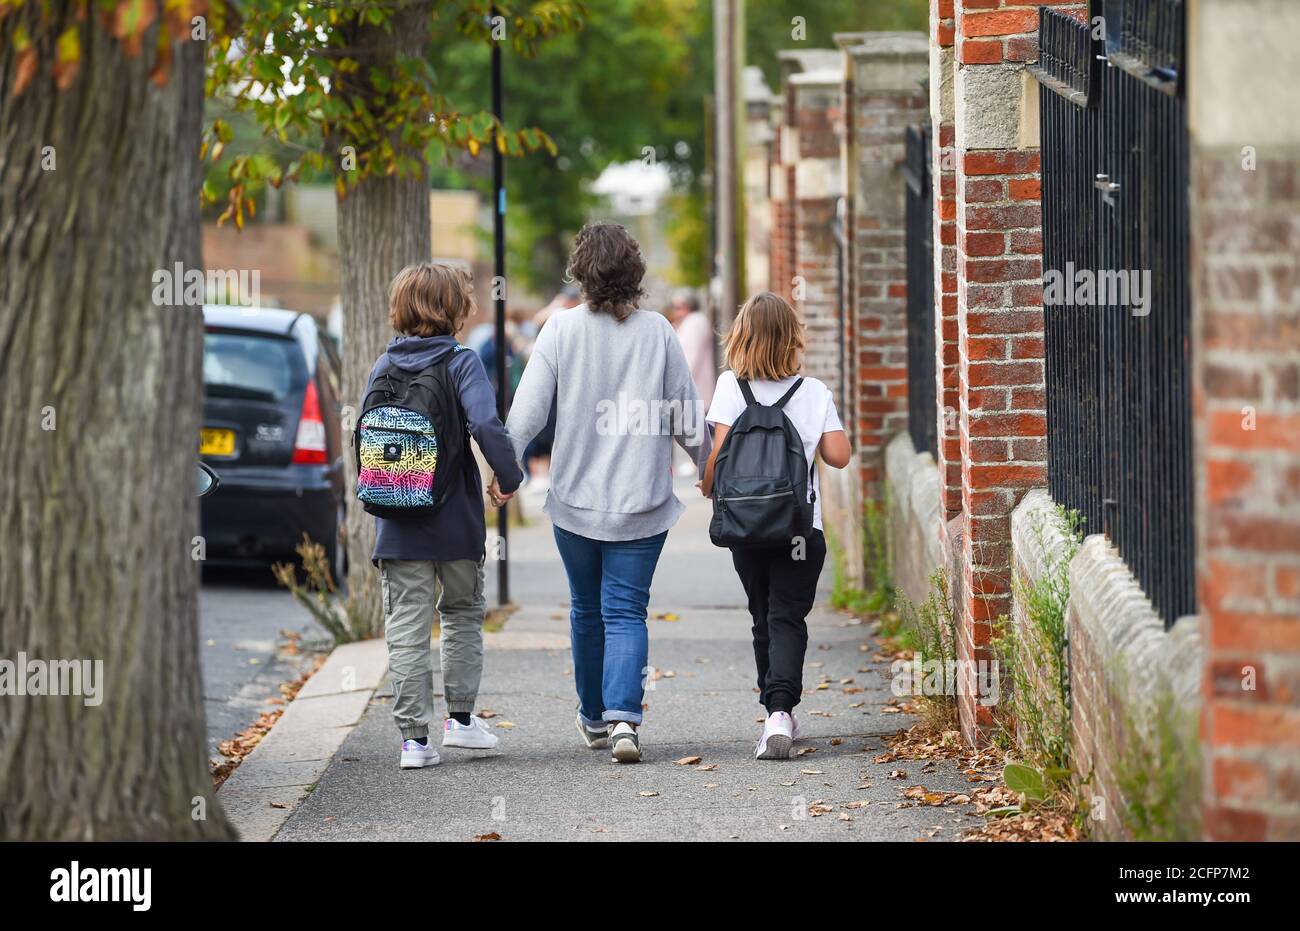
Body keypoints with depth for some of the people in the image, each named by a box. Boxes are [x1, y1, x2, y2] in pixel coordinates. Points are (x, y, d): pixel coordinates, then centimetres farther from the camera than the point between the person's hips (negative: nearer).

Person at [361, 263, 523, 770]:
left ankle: (414, 736, 1)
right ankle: (461, 717, 18)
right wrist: (508, 477, -7)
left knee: (407, 629, 3)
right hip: (456, 522, -2)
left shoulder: (383, 367, 4)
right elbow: (486, 424, -22)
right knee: (463, 614, 19)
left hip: (397, 527, 2)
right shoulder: (462, 363, -9)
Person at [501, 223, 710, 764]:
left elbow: (528, 409, -9)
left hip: (575, 500, 1)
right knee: (626, 612, 0)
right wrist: (709, 468, 18)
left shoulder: (561, 329, -5)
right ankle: (624, 717, -18)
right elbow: (687, 417, 3)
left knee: (586, 611, 16)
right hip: (641, 502, 0)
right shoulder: (657, 332, -3)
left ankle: (594, 718, 30)